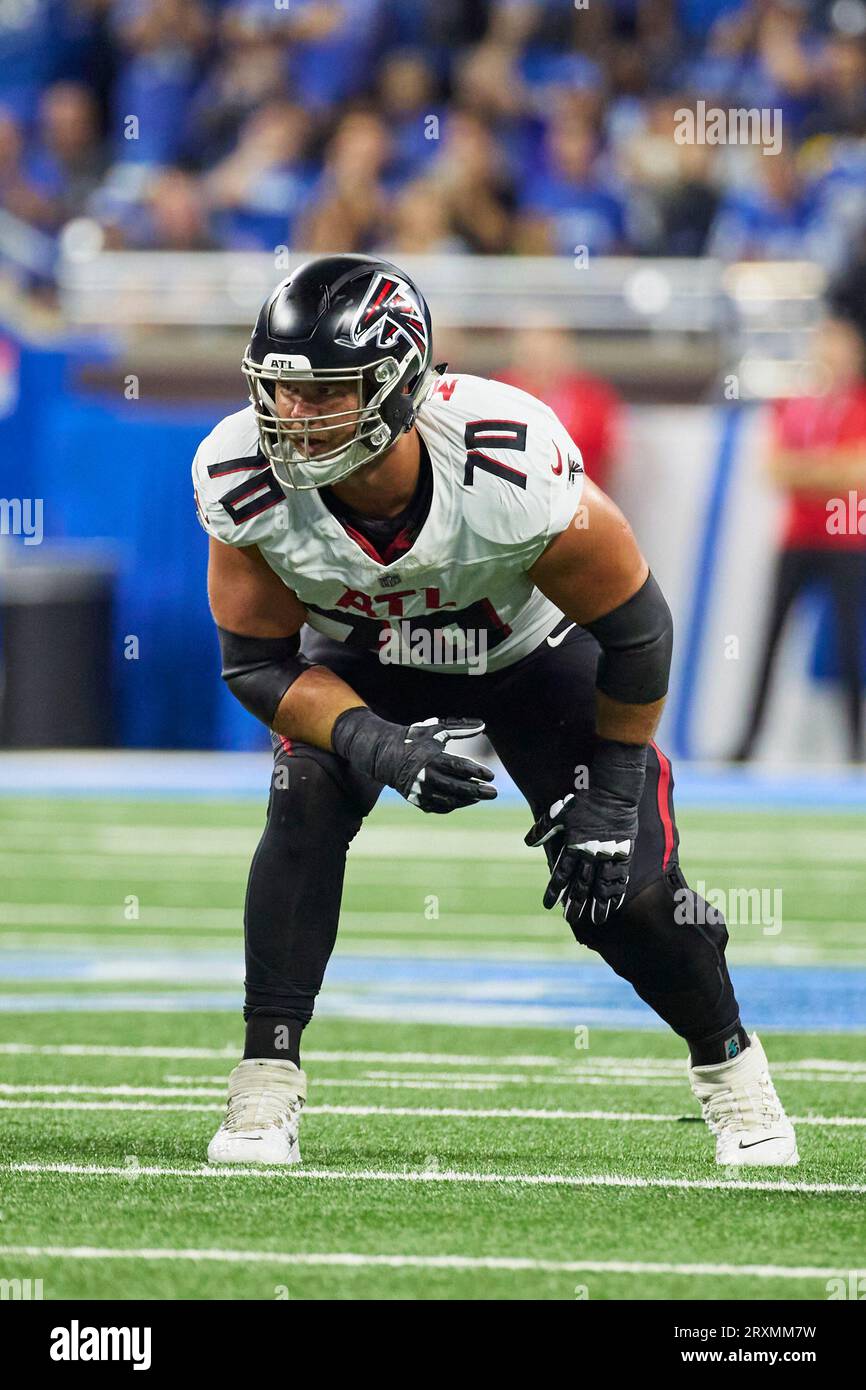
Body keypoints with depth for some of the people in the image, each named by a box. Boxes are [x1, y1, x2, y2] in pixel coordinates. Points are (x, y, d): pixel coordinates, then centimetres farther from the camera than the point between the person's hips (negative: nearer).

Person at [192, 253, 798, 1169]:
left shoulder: (514, 467, -40)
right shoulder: (245, 483, -31)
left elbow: (633, 629, -24)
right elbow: (257, 663, -17)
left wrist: (608, 797, -17)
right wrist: (378, 748, -34)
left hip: (529, 652, -2)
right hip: (362, 661, 2)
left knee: (622, 885, -7)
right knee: (305, 805, -26)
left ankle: (729, 1063, 22)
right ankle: (267, 1084, -17)